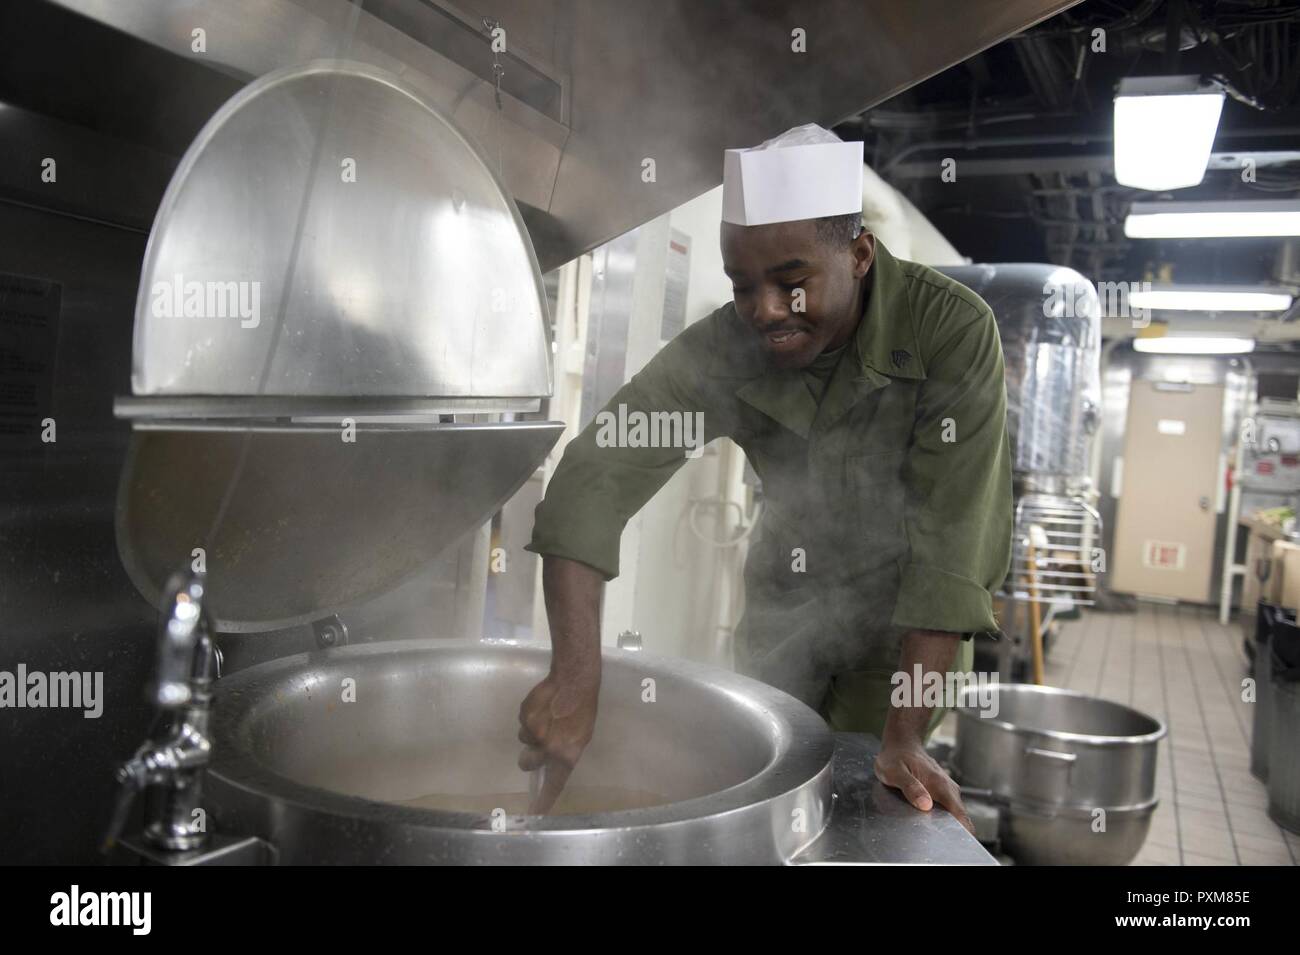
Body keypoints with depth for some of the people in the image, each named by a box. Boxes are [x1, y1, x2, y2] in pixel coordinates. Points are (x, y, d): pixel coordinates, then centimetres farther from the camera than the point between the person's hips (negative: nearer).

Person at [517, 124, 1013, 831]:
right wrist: (575, 676, -40)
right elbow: (595, 478, -28)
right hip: (785, 601, 3)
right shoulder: (721, 348, -20)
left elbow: (950, 541, -30)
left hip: (910, 619, -3)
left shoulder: (952, 330, -28)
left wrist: (905, 738, -33)